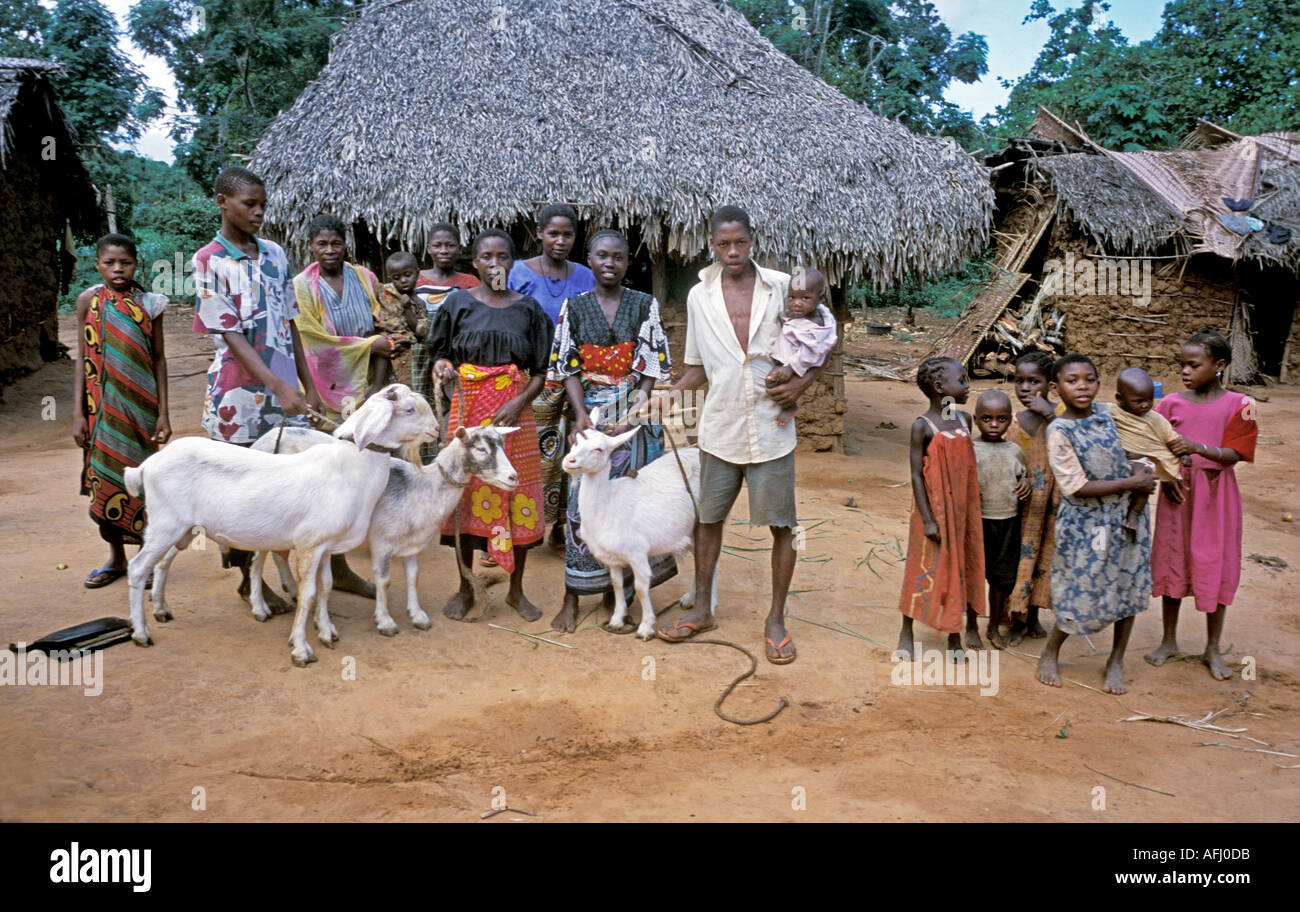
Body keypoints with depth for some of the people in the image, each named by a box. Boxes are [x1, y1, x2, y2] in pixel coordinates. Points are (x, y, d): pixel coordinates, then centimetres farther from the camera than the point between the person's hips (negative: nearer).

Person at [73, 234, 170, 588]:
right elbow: (83, 359, 3)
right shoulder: (89, 299, 2)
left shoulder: (148, 303, 0)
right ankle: (116, 556, 23)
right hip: (102, 407, 2)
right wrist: (78, 413, -1)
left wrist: (163, 413, -2)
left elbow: (159, 359, 2)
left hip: (138, 405, -2)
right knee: (103, 478, 7)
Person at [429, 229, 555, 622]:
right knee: (467, 490, 2)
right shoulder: (459, 302, 6)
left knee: (518, 493, 2)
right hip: (468, 405, 0)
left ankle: (516, 589, 17)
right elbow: (441, 351, 10)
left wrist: (519, 403, -10)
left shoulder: (527, 308, 6)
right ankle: (465, 588, 17)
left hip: (514, 408, 0)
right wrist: (444, 366, -13)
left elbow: (540, 370, 5)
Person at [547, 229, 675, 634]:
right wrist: (581, 415, -11)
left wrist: (629, 418, -13)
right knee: (583, 500, 0)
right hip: (590, 414, 1)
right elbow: (568, 367, 3)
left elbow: (650, 367, -3)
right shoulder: (574, 307, 5)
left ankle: (614, 596, 13)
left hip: (635, 415, 0)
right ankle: (572, 598, 11)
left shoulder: (645, 305, 2)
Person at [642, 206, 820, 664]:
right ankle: (701, 608, 30)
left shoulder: (782, 287, -2)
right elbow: (698, 365, 11)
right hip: (720, 426, 2)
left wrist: (803, 381, -12)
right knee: (709, 517, 13)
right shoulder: (699, 296, 3)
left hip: (771, 427, -2)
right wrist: (671, 394, -6)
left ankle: (776, 618, 20)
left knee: (781, 523, 3)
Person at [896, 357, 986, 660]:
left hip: (962, 510, 5)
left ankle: (955, 635, 26)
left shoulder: (964, 420, 5)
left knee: (960, 569, 12)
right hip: (935, 510, -5)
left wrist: (972, 508, 13)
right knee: (924, 571, 5)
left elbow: (968, 465, 13)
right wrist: (927, 519, -16)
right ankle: (906, 634, 21)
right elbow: (916, 475, -13)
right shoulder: (922, 426, -12)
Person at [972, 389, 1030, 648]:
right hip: (978, 520, -4)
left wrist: (1026, 484, -4)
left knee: (1002, 577, 13)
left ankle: (994, 626, 30)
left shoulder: (1015, 451, 5)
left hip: (1009, 521, 4)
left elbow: (1022, 477, 18)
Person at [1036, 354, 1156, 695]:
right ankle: (1050, 654, 25)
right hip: (1085, 523, -5)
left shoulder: (1105, 413, 1)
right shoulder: (1058, 431, -16)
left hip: (1125, 516, 6)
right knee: (1081, 594, 1)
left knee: (1127, 587, 10)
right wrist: (1131, 482, -16)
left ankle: (1116, 662, 27)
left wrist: (1138, 468, 0)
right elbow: (1076, 487, -21)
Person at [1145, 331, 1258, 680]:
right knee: (1172, 563, 10)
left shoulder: (1238, 405, -6)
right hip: (1177, 493, 2)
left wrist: (1197, 447, -26)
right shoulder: (1172, 403, 0)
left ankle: (1213, 649, 21)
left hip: (1216, 496, -2)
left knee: (1216, 569, 6)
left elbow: (1233, 455, -12)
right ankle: (1169, 641, 26)